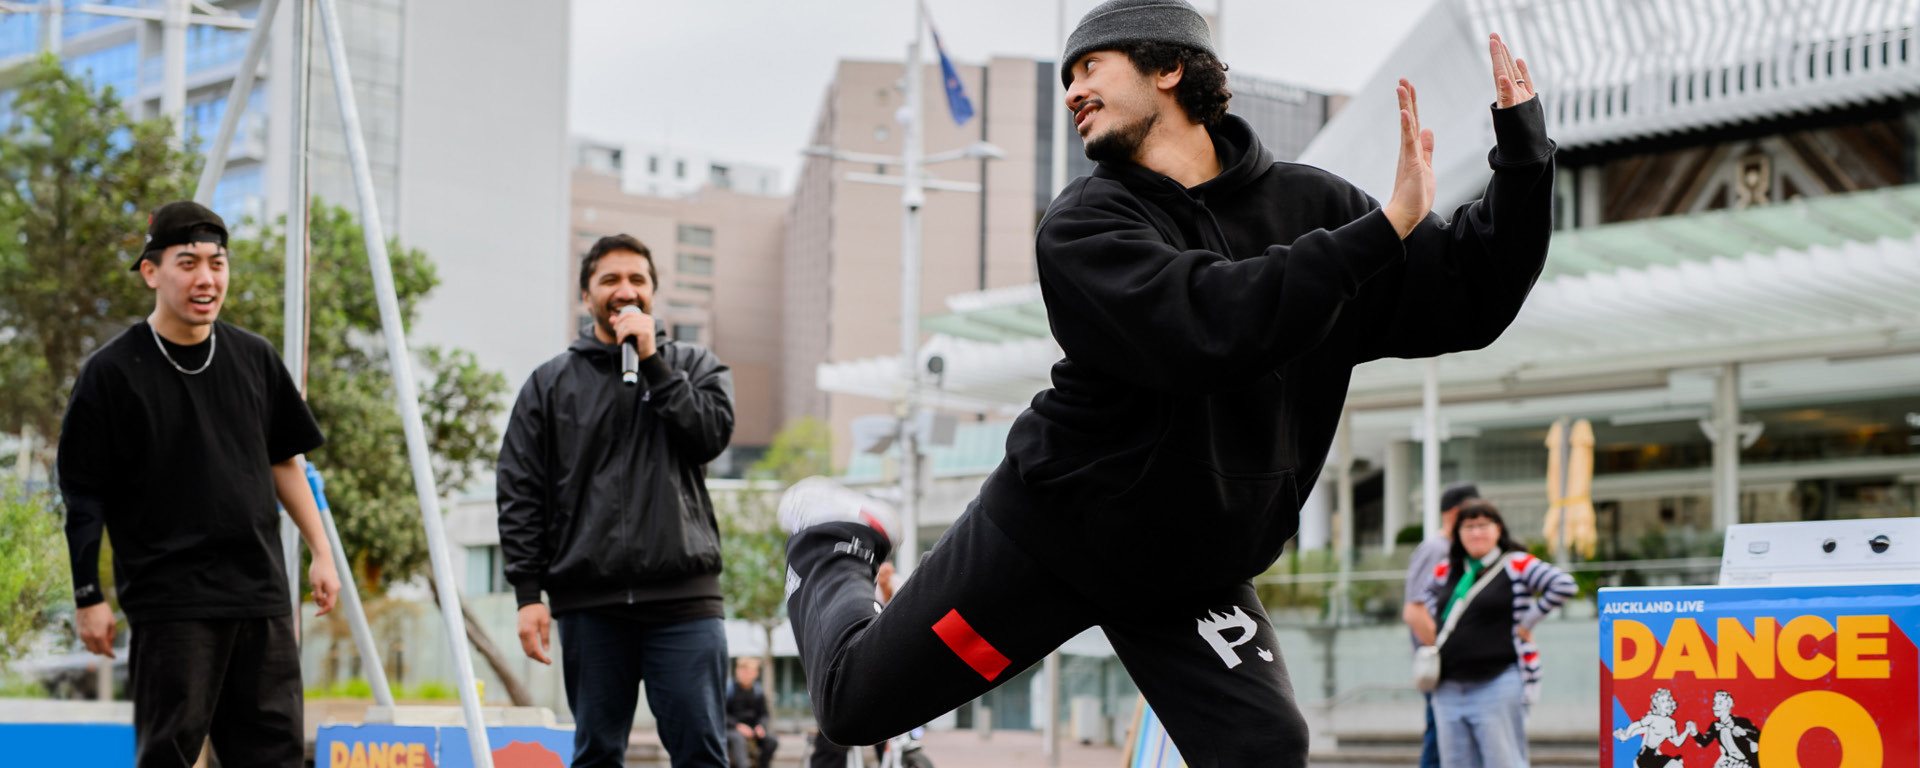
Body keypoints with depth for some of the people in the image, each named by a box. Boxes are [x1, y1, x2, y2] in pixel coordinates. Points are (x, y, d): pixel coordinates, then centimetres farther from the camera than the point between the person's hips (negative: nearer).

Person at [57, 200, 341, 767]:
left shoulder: (255, 359, 10)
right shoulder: (111, 373, -5)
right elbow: (83, 497, -3)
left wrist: (321, 553, 14)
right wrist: (89, 598, -4)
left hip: (261, 593, 5)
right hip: (169, 599, -5)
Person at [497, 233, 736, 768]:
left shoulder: (694, 366, 13)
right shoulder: (551, 383, 12)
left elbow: (712, 433, -6)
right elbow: (519, 495, 7)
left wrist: (653, 362, -5)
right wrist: (528, 593, -2)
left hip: (683, 600, -1)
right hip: (589, 603, 1)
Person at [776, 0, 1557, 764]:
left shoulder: (1309, 204, -7)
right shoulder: (1083, 227, -19)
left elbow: (1467, 303, -8)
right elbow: (1211, 325, -37)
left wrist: (1523, 148, -20)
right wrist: (1384, 230, -39)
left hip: (1197, 567, 2)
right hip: (1050, 534, -2)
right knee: (854, 702, 9)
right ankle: (834, 547, 40)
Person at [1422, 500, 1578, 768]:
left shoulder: (1516, 565, -2)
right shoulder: (1445, 572, 13)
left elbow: (1564, 585, -13)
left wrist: (1527, 622, -9)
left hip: (1498, 684, -6)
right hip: (1448, 691, 6)